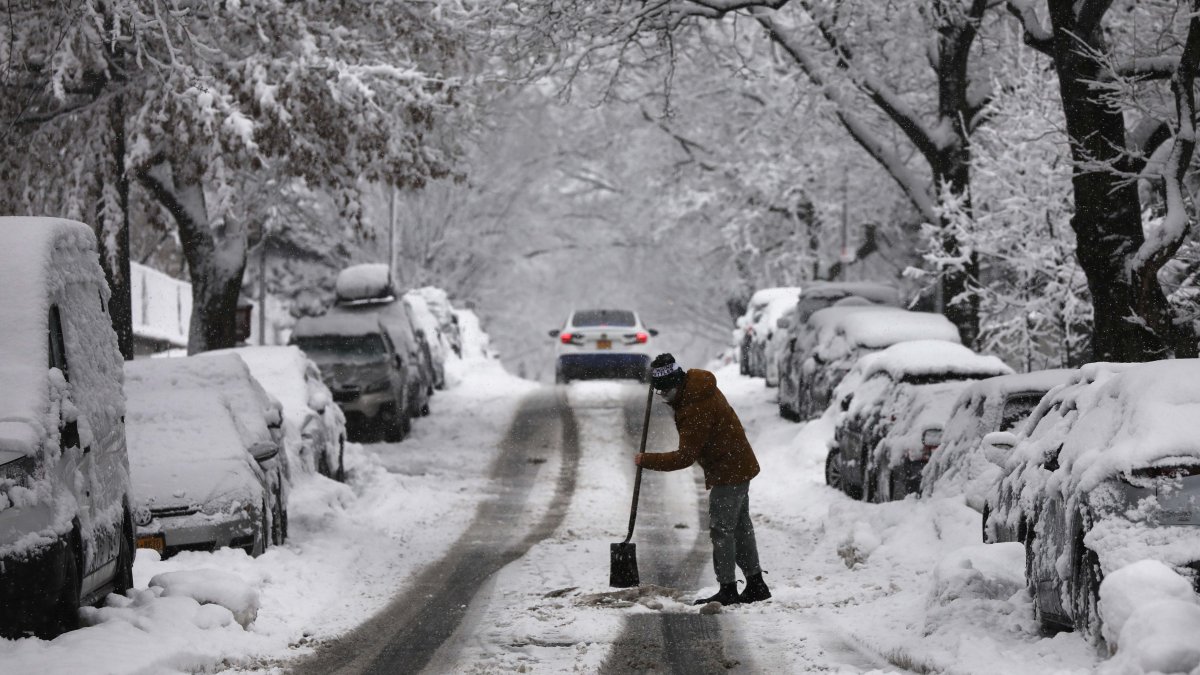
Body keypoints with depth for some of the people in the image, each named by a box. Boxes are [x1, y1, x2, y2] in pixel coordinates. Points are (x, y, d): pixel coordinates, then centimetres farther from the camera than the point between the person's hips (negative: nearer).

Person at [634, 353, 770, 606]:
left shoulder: (697, 409, -28)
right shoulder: (697, 384, 3)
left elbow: (685, 456, -25)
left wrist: (646, 460, -18)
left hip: (727, 473, -10)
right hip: (739, 467, 10)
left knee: (721, 530, -6)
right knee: (741, 527, 15)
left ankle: (727, 590, -3)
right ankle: (756, 584, 22)